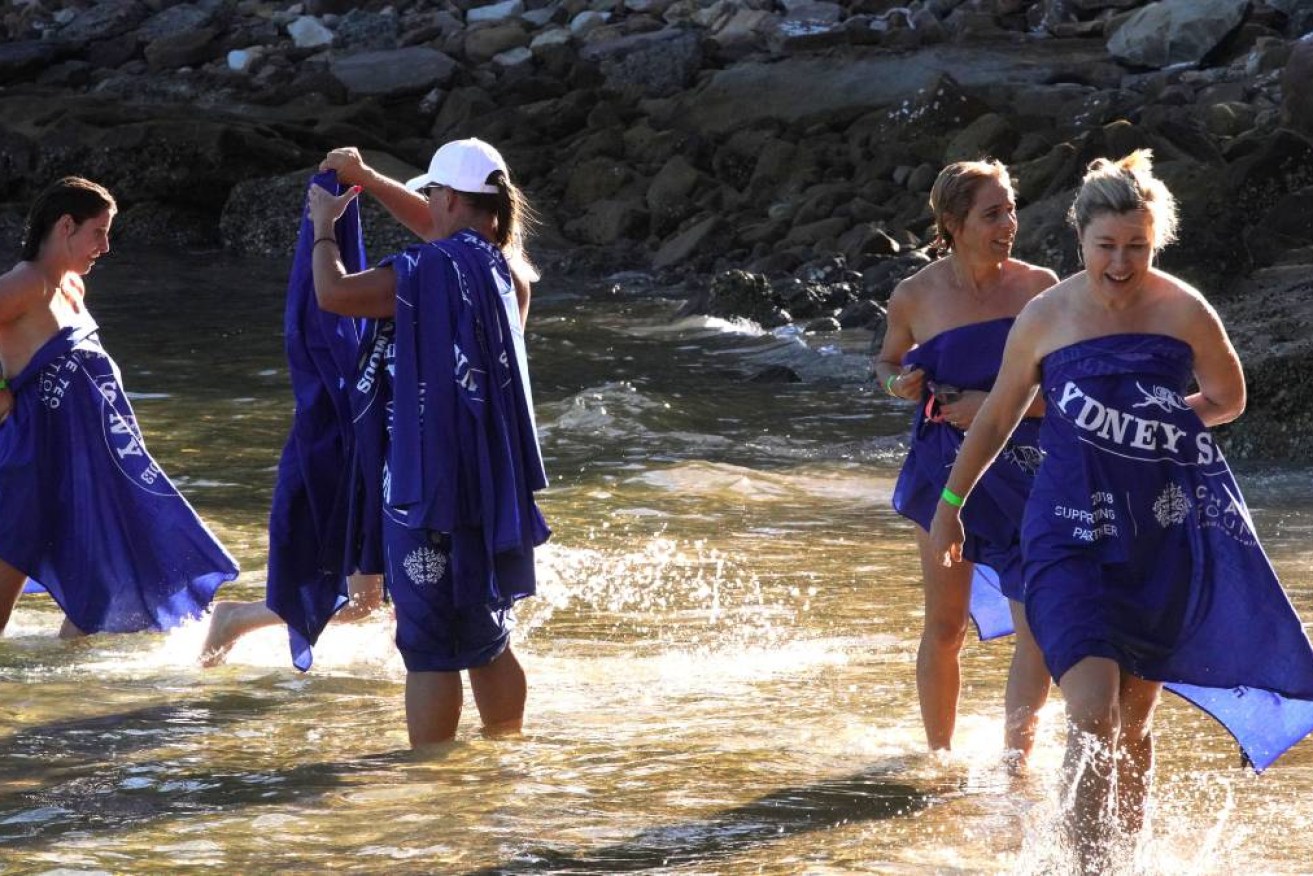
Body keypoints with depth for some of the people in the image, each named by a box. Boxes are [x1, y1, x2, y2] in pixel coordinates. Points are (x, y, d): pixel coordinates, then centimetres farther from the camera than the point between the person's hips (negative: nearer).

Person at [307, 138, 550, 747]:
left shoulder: (437, 268, -17)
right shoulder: (498, 262, 8)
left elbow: (334, 293, -18)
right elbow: (438, 230, 28)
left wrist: (325, 228, 0)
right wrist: (367, 181, 33)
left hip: (435, 483, -8)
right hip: (492, 483, 8)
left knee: (431, 649, -3)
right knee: (487, 640, 19)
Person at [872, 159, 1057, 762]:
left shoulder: (1039, 289, -4)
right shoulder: (916, 298, -4)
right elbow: (888, 361, 15)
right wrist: (898, 384, -8)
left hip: (1024, 470, 0)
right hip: (946, 469, 0)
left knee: (1038, 625, -9)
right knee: (945, 626, 8)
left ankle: (1016, 758, 3)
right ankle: (939, 754, 25)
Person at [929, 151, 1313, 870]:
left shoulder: (1184, 312, -5)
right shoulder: (1045, 318, -5)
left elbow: (1228, 399, 12)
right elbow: (998, 418, 10)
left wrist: (1156, 420, 0)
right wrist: (950, 503, 15)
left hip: (1164, 540, 2)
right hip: (1072, 535, -2)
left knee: (1134, 722, 12)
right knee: (1093, 717, -16)